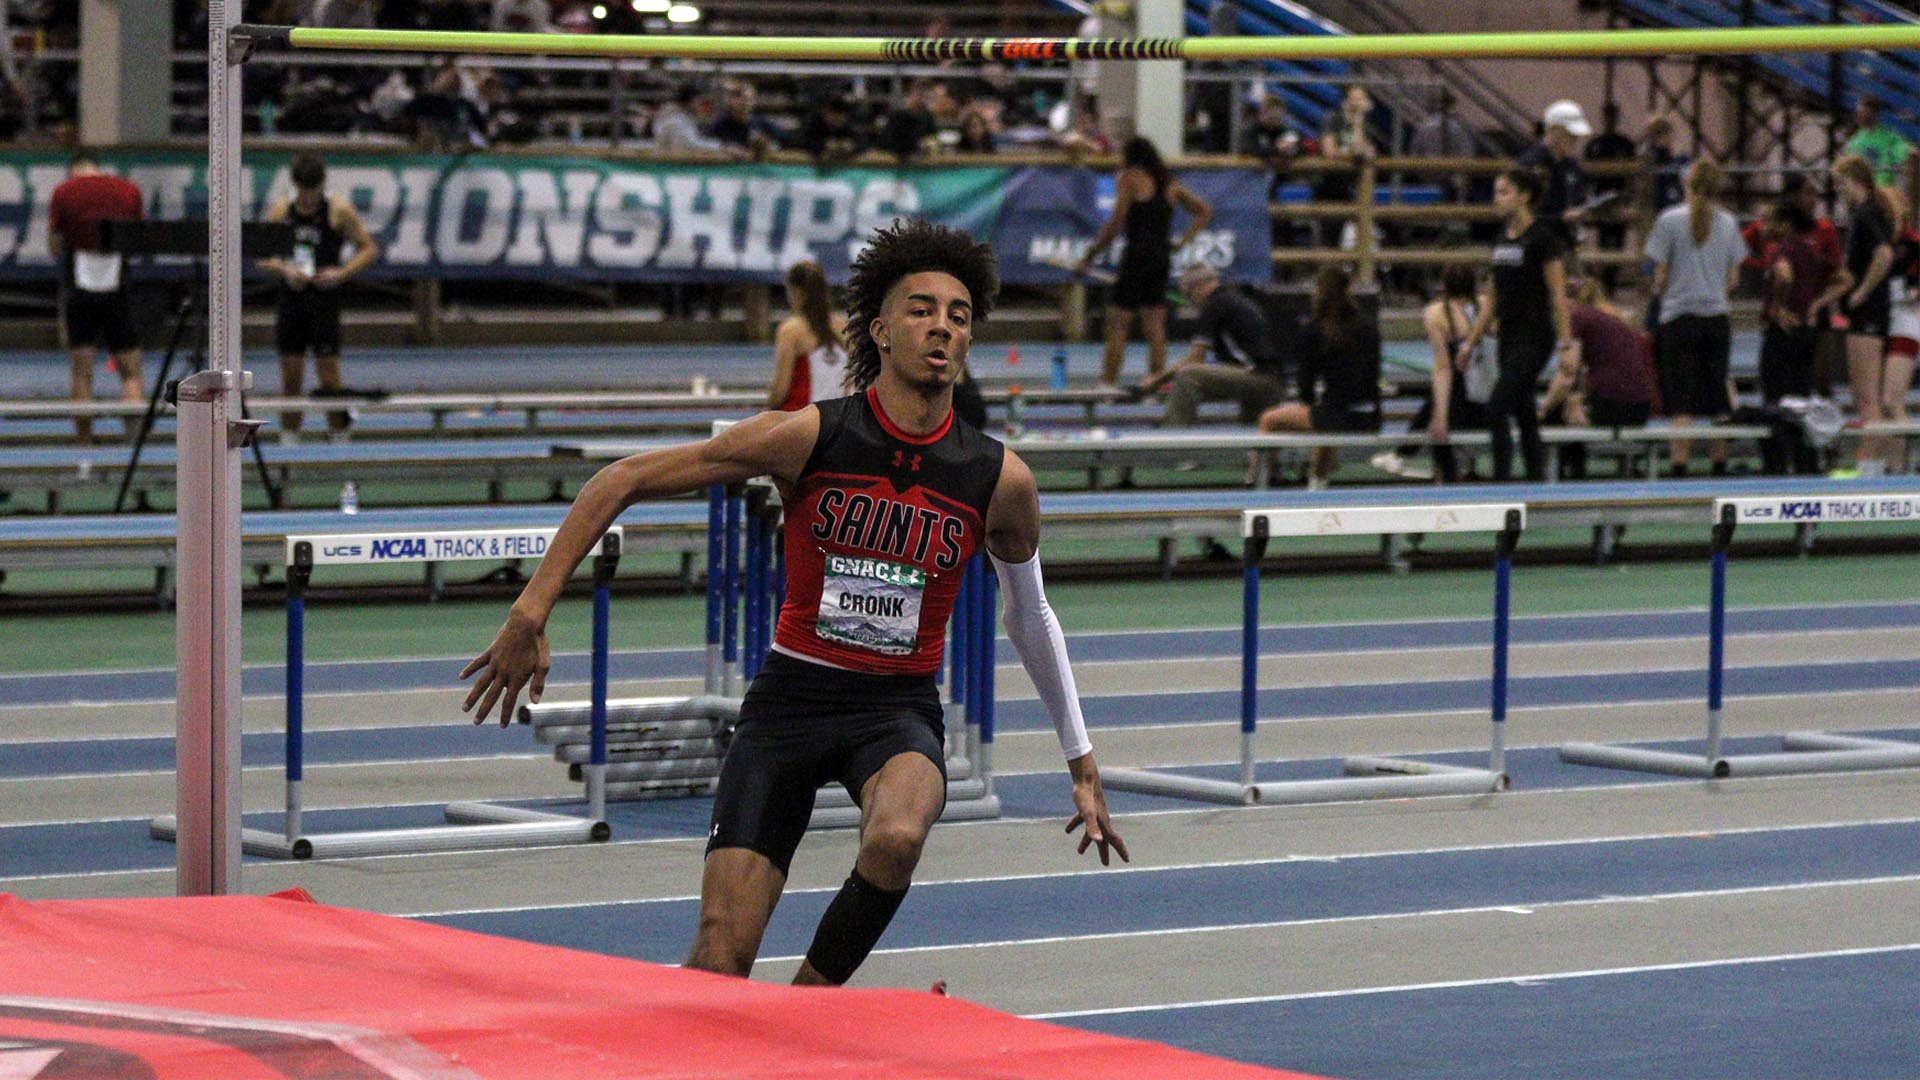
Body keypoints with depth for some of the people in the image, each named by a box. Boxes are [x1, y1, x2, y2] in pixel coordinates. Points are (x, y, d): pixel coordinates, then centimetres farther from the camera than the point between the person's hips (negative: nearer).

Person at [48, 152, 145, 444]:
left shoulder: (63, 192, 1)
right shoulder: (129, 190, 5)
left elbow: (55, 245, 2)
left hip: (78, 289, -1)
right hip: (118, 288, 1)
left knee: (82, 373, 3)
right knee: (130, 372, 5)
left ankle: (85, 438, 2)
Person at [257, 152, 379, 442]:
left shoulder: (338, 210, -2)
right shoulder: (282, 210, 6)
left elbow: (369, 249, 0)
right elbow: (263, 257, 8)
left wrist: (341, 273, -14)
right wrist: (284, 269, -12)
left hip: (324, 301, -3)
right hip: (290, 299, 3)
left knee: (329, 378, -4)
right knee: (291, 379, 6)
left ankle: (340, 440, 2)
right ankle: (289, 442, 11)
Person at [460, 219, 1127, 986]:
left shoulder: (999, 480, -4)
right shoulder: (807, 439, -11)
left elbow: (1031, 618, 15)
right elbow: (622, 481, -6)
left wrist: (1082, 765, 21)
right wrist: (531, 613, -12)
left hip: (899, 708, 1)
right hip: (790, 699, -1)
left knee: (897, 837, -35)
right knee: (719, 959, -10)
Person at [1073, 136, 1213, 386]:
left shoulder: (1129, 178, -1)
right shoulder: (1169, 183, 17)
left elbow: (1116, 224, -9)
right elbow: (1205, 211, 21)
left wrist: (1089, 256, -5)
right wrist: (1182, 241, 17)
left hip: (1136, 253, -6)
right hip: (1162, 257, 6)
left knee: (1117, 324, -6)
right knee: (1155, 326, 7)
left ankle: (1108, 382, -12)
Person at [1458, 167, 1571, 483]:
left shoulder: (1542, 238, -10)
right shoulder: (1503, 237, 12)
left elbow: (1558, 294, -12)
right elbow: (1493, 297, 18)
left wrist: (1565, 341, -18)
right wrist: (1471, 341, 18)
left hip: (1534, 337, -8)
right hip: (1509, 336, 8)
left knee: (1497, 406, -16)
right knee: (1524, 415, 9)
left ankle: (1502, 477, -14)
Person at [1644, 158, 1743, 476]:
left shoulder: (1671, 221, -7)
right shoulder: (1727, 223, 5)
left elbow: (1661, 275, -5)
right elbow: (1733, 279, 8)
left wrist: (1659, 291, 15)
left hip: (1680, 316, -4)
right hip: (1718, 317, 4)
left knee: (1682, 401, -5)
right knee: (1718, 396, 11)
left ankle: (1680, 466, -10)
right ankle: (1720, 465, 14)